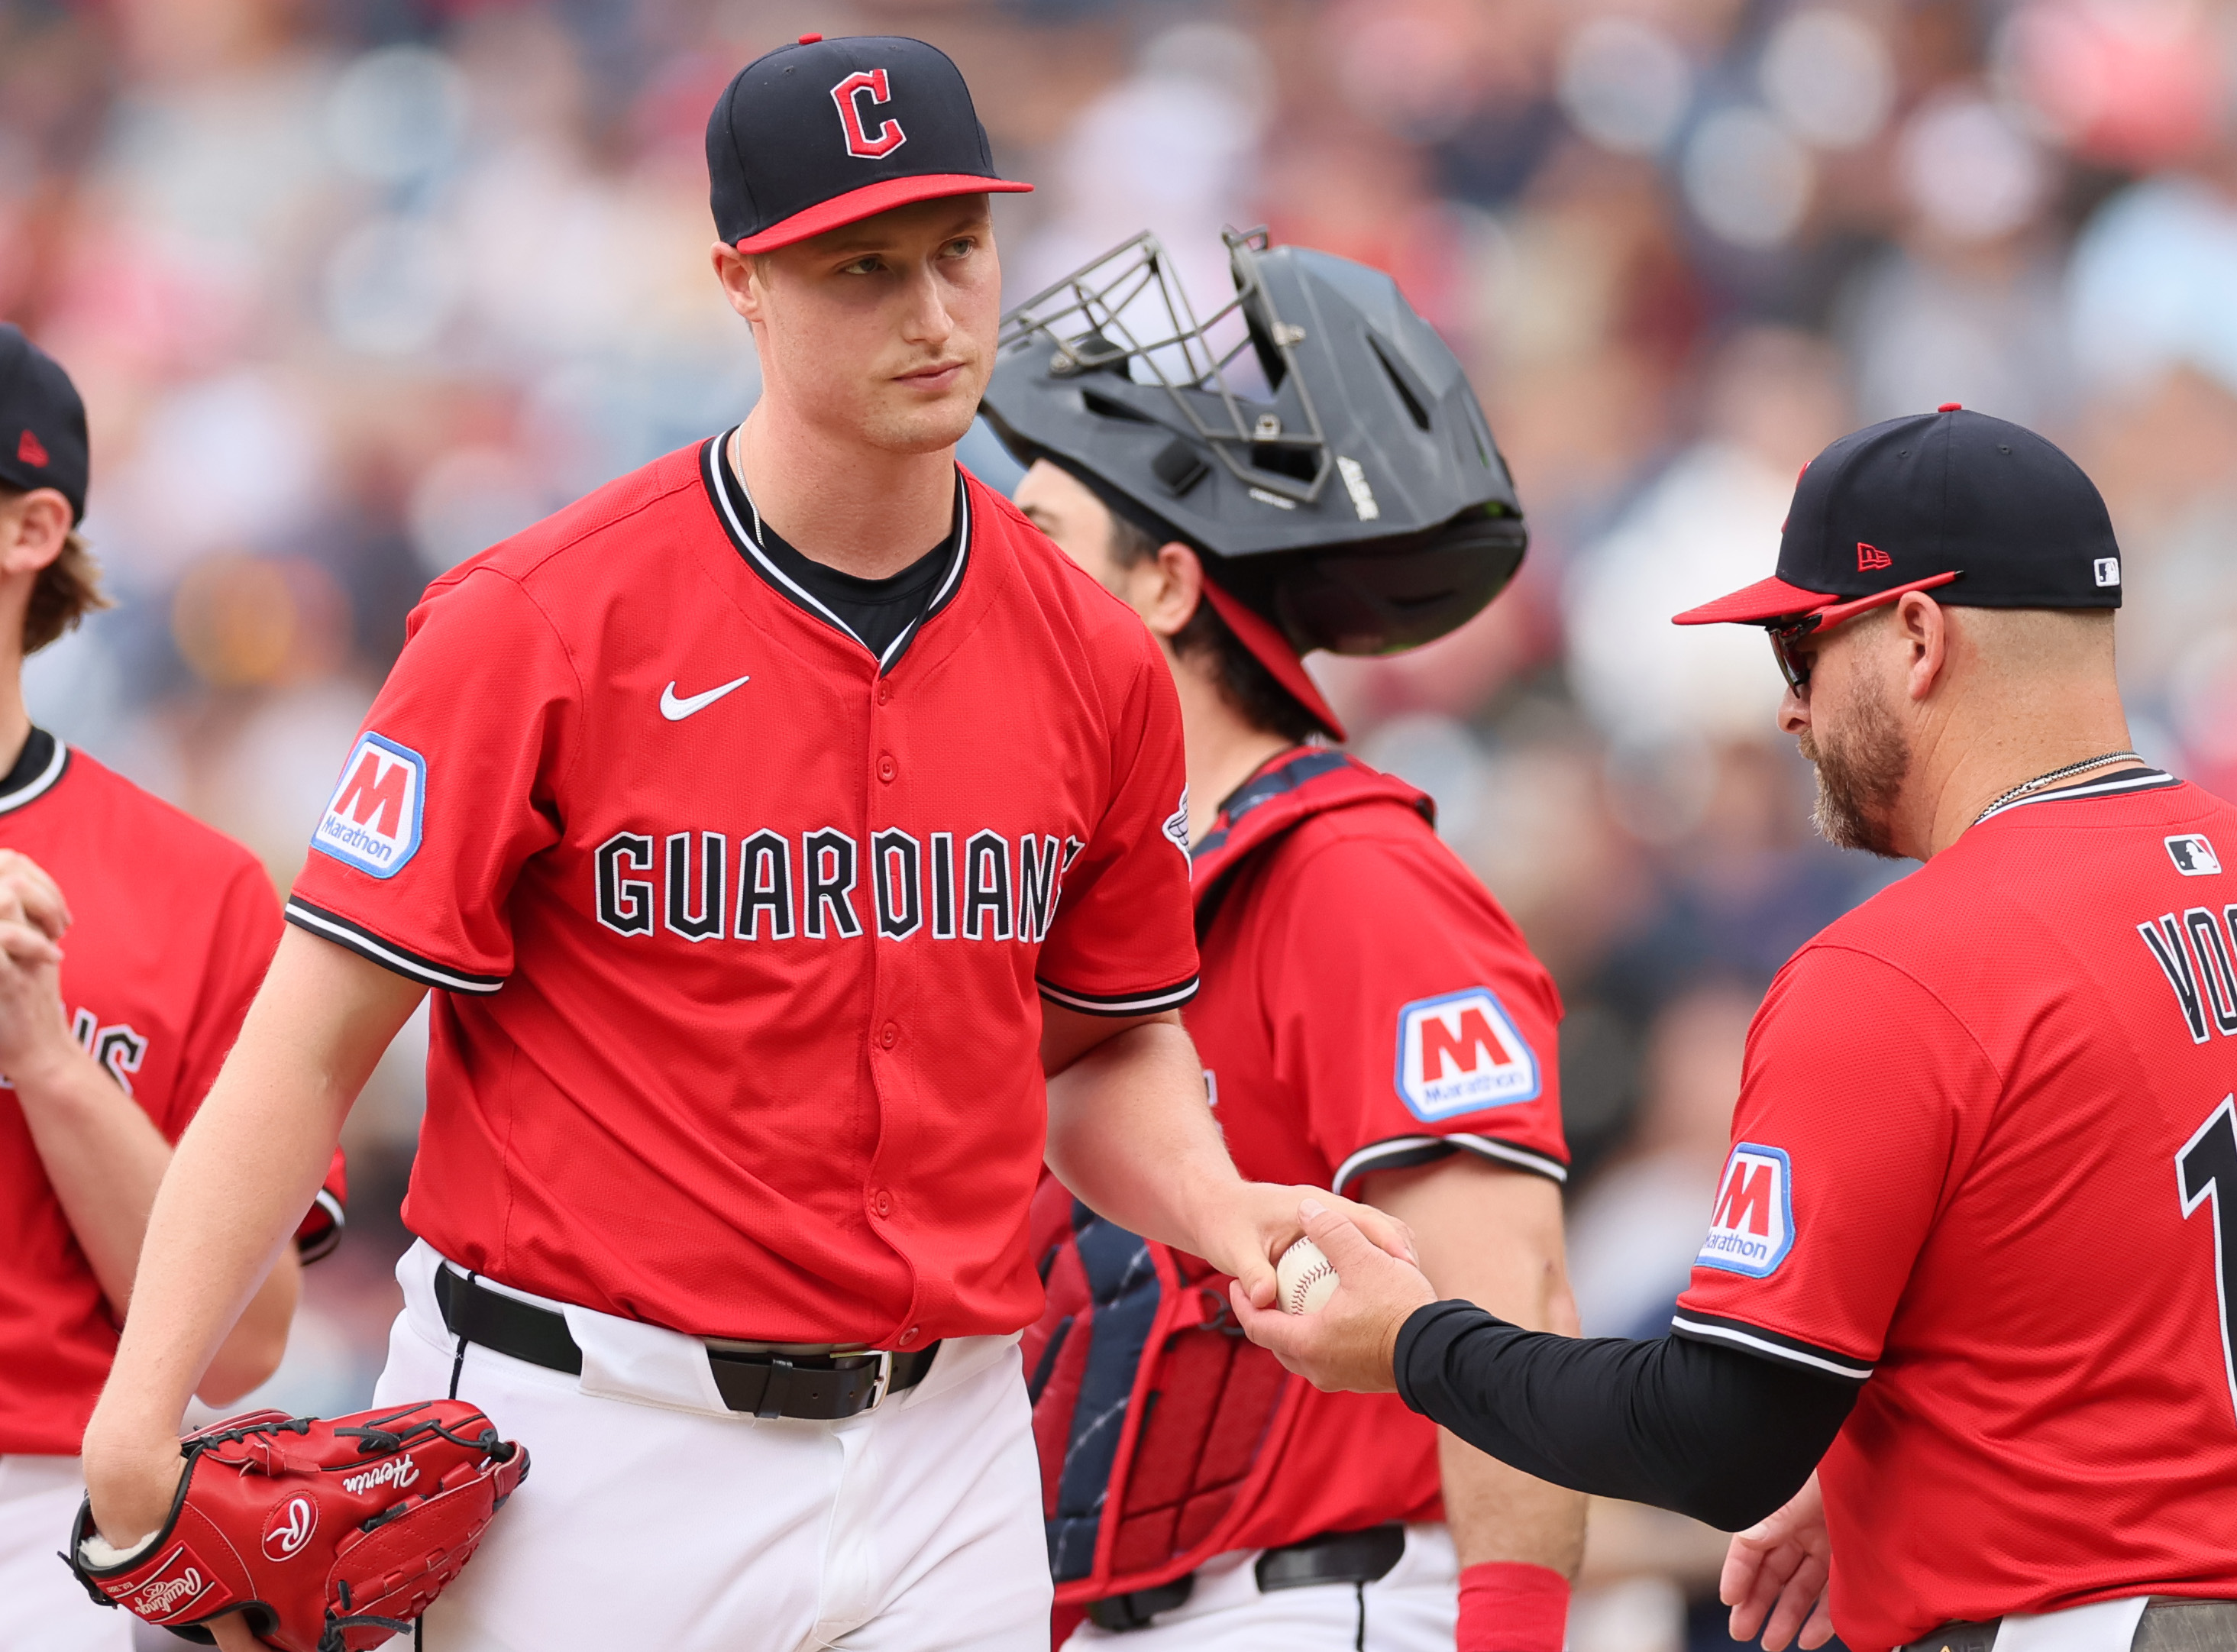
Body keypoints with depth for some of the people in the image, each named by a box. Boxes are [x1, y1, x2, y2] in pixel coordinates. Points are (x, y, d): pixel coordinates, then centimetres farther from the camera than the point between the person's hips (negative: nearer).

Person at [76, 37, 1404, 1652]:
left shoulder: (1097, 666, 7)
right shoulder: (540, 624, -9)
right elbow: (318, 1039, -9)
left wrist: (1217, 1209, -3)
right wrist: (145, 1403, -18)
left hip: (943, 1447, 4)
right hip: (583, 1449, -4)